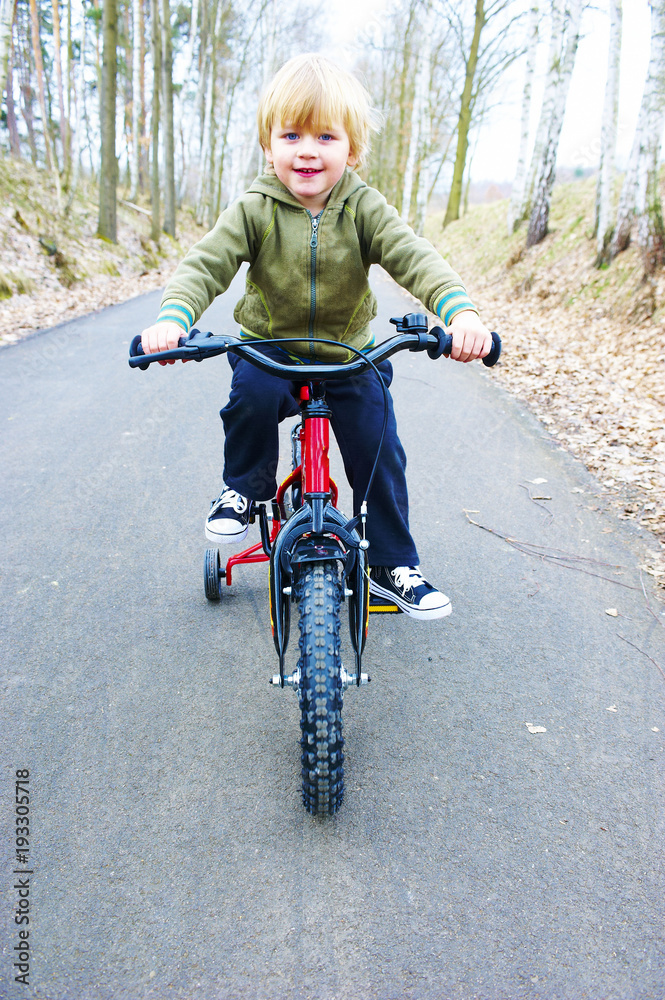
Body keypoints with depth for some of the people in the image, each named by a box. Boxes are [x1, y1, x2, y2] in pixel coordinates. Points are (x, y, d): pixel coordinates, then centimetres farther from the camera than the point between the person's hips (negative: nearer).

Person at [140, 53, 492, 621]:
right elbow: (206, 264, -20)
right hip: (269, 347, -1)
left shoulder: (363, 208, -10)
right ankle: (244, 489, -6)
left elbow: (414, 258, -23)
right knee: (254, 391, -34)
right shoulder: (255, 210, -10)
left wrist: (461, 309, -43)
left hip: (350, 356, 1)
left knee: (380, 452, -7)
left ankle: (393, 565, 12)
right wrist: (172, 317, -41)